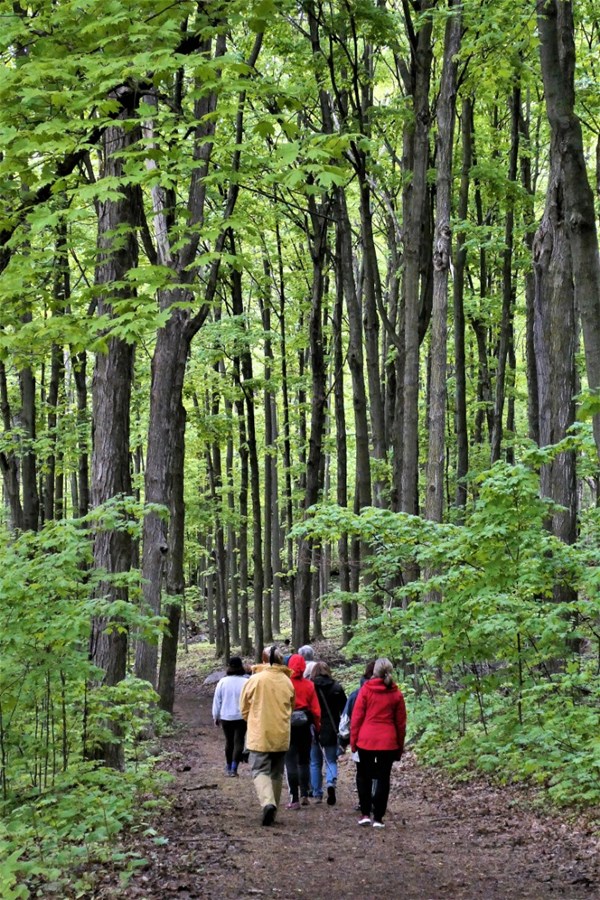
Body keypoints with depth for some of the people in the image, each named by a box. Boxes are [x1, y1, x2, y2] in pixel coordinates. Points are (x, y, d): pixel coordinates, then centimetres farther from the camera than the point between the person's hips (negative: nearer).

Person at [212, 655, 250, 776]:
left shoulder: (222, 682, -3)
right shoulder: (246, 682, -9)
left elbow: (216, 701, 3)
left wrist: (216, 717, 14)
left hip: (226, 717, 2)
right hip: (241, 717, -2)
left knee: (229, 741, 17)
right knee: (238, 741, 0)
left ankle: (228, 767, 25)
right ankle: (234, 768, -12)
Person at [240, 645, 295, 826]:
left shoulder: (255, 679, -10)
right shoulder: (287, 682, 2)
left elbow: (244, 708, -1)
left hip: (259, 735, -4)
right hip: (282, 735, 4)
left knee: (260, 770, 0)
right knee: (276, 773, 14)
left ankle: (267, 803, -24)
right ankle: (272, 812, 20)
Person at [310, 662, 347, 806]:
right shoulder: (337, 688, -1)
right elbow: (344, 709, 1)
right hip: (331, 730, 1)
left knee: (315, 762, 12)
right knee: (331, 760, 11)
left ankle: (317, 794, 14)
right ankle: (331, 783, -17)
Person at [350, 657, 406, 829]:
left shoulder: (366, 690, -4)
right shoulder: (396, 694, 2)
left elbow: (356, 717, -3)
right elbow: (401, 723, 6)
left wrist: (353, 740, 5)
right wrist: (400, 746, 14)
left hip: (365, 740, -1)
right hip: (388, 742, 1)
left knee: (364, 776, 14)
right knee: (383, 779, 6)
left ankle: (365, 814, 9)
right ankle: (378, 818, 4)